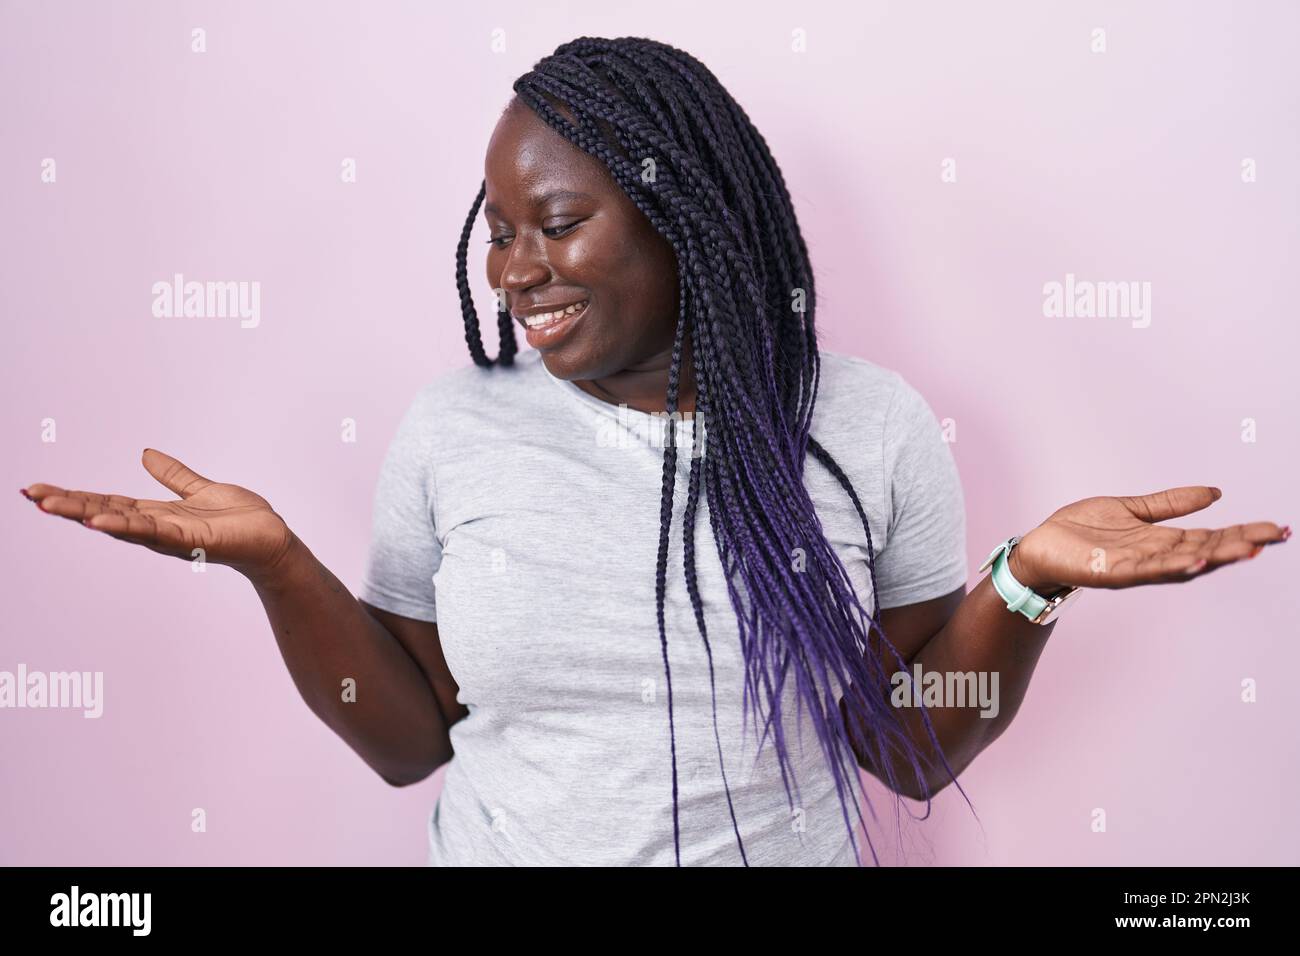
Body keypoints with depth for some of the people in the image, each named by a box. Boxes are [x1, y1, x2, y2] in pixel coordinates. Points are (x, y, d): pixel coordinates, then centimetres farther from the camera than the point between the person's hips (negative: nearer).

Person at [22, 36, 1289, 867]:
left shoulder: (872, 425, -10)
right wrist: (274, 562, -14)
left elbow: (912, 751, -5)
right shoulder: (451, 428, -8)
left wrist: (1028, 582, -19)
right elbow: (409, 740, -3)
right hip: (501, 844, 1)